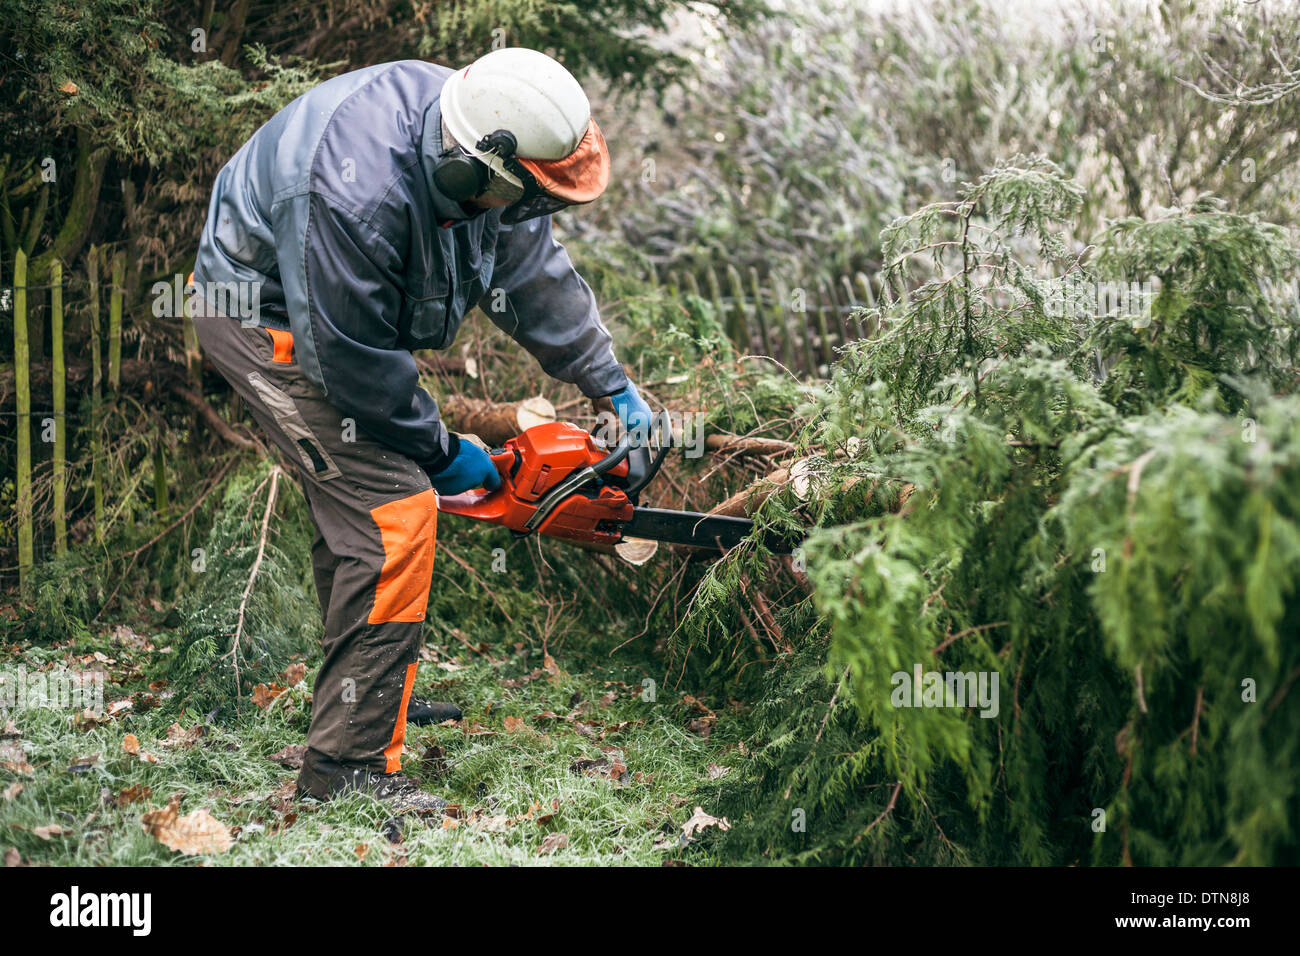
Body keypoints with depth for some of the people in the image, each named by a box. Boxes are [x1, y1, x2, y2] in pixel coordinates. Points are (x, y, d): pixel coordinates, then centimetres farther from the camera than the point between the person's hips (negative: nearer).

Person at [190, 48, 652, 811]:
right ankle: (348, 761, -9)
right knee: (393, 513, -15)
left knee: (353, 498, 19)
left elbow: (533, 268, 1)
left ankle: (365, 694, 36)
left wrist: (614, 387, 3)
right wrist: (441, 454, -12)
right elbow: (354, 364, -27)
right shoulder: (360, 196, -39)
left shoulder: (468, 139, -14)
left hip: (345, 309, 9)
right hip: (269, 322, -9)